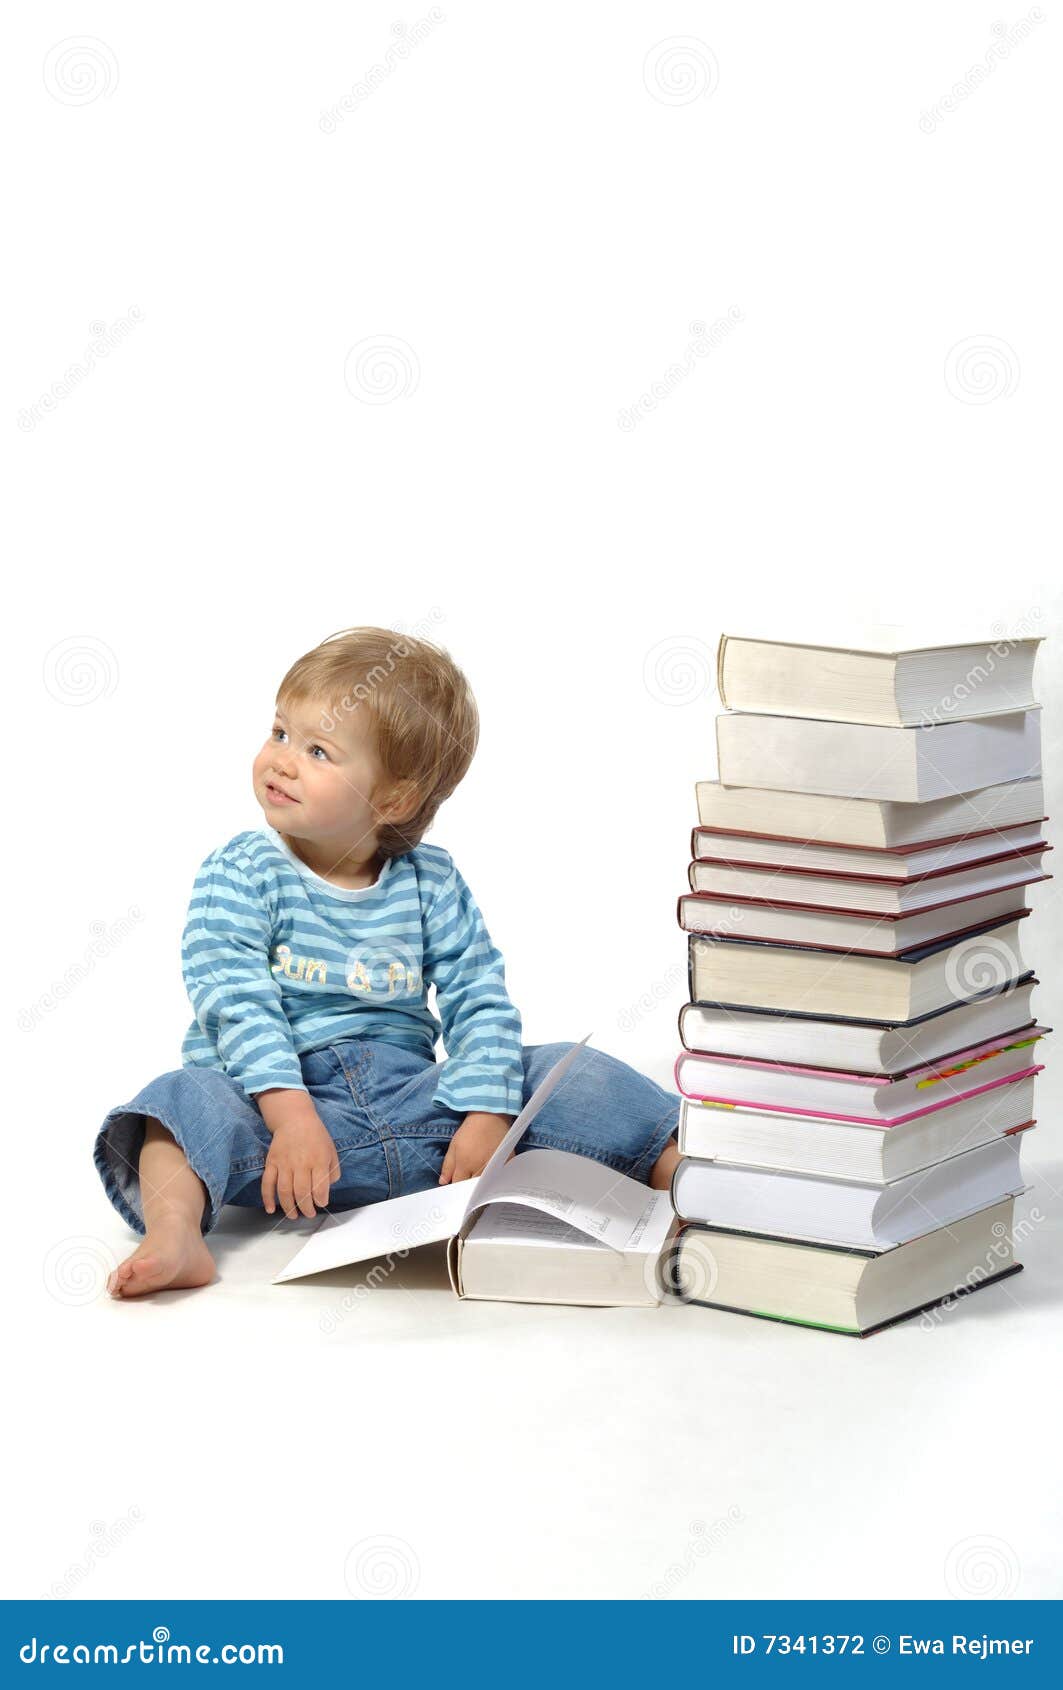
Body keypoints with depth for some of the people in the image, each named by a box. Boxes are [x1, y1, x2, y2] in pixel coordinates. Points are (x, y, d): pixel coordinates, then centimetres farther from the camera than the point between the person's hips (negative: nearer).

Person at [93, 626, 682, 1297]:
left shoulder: (431, 881, 7)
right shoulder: (239, 874, 0)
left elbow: (481, 1003, 2)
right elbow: (238, 1004, -11)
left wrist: (487, 1116, -14)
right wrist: (290, 1112, -26)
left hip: (414, 1098, 3)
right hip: (286, 1096, -2)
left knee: (572, 1076, -12)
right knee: (190, 1098, -33)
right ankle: (174, 1235, -55)